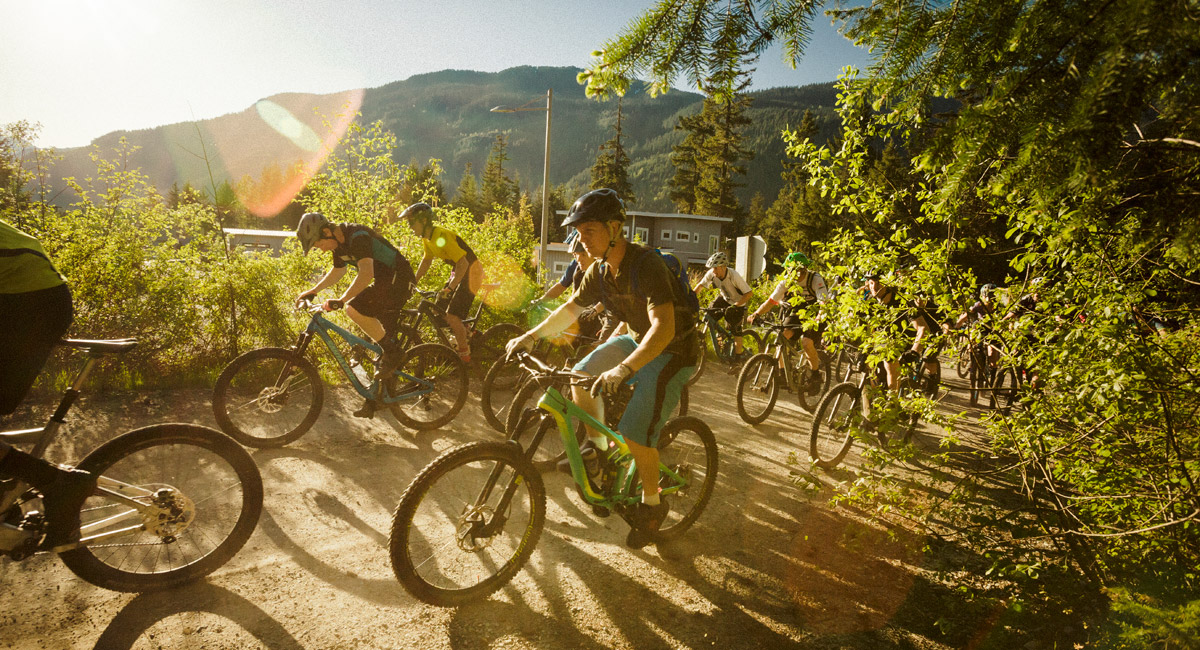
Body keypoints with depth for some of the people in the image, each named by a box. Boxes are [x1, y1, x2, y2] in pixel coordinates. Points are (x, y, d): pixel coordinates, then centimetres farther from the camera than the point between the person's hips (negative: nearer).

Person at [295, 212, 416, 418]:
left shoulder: (358, 236, -22)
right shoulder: (339, 242, 7)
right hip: (385, 282, 10)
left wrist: (341, 300, -39)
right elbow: (337, 271, 26)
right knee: (380, 341, 10)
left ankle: (393, 350, -12)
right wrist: (313, 291, 21)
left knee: (354, 309, -28)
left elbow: (366, 273, -35)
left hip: (398, 279, -10)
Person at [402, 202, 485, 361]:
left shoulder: (442, 236, -26)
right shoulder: (427, 237, 4)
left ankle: (465, 355, 2)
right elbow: (426, 261, 18)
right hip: (458, 271, 10)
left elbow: (463, 263, -31)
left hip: (470, 271, -10)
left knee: (452, 316, -15)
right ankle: (466, 335, 30)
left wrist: (449, 288, -34)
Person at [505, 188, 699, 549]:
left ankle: (652, 503, 9)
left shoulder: (645, 264, -30)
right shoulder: (600, 270, -4)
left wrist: (624, 368, -52)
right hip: (637, 339, 8)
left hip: (673, 349, -8)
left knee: (635, 431, -16)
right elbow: (571, 308, 10)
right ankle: (597, 445, 20)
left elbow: (664, 327, -40)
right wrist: (532, 335, 1)